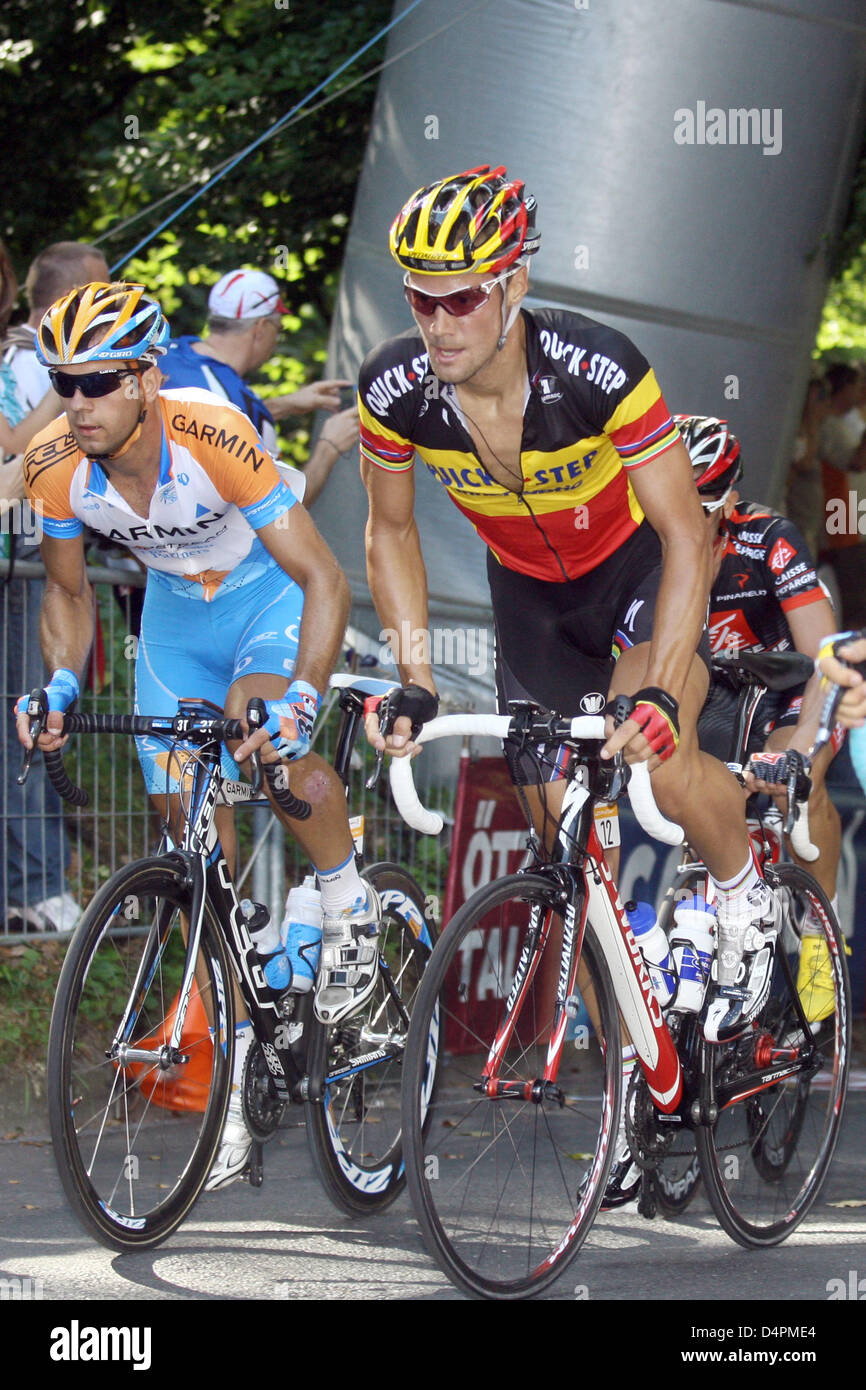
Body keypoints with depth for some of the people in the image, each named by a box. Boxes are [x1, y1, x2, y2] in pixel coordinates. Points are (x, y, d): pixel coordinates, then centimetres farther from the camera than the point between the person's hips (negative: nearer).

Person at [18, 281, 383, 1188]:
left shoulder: (213, 440, -34)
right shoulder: (54, 466, -21)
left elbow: (325, 581, -33)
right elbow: (67, 590, -1)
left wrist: (298, 700, -46)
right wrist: (60, 684, -18)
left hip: (271, 596, -4)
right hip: (177, 612, 4)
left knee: (262, 739, -35)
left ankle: (349, 904, -5)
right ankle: (228, 1094, 7)